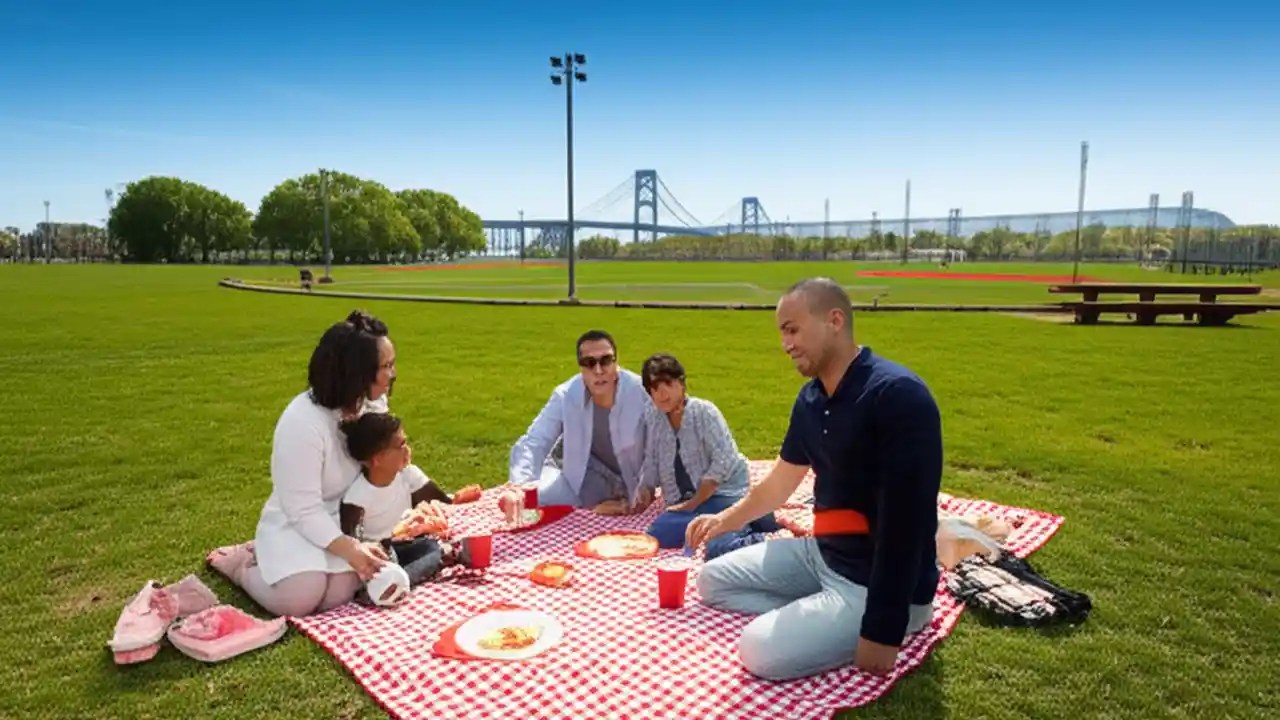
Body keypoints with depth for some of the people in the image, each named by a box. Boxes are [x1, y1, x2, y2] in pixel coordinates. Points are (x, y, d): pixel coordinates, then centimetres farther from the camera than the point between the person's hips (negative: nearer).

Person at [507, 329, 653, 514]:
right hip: (585, 479, 0)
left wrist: (646, 488, -33)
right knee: (535, 494, -17)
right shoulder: (565, 395, -18)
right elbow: (533, 443, -19)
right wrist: (519, 488, -37)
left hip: (633, 481, 0)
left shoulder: (641, 392, -24)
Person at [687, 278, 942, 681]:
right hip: (821, 553, 9)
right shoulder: (810, 400, 2)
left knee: (762, 650, -23)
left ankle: (881, 627, -4)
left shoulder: (898, 396, -25)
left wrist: (882, 632, -27)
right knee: (713, 581, 12)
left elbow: (907, 521, -28)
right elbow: (779, 484, 19)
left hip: (880, 584, -8)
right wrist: (725, 520, 18)